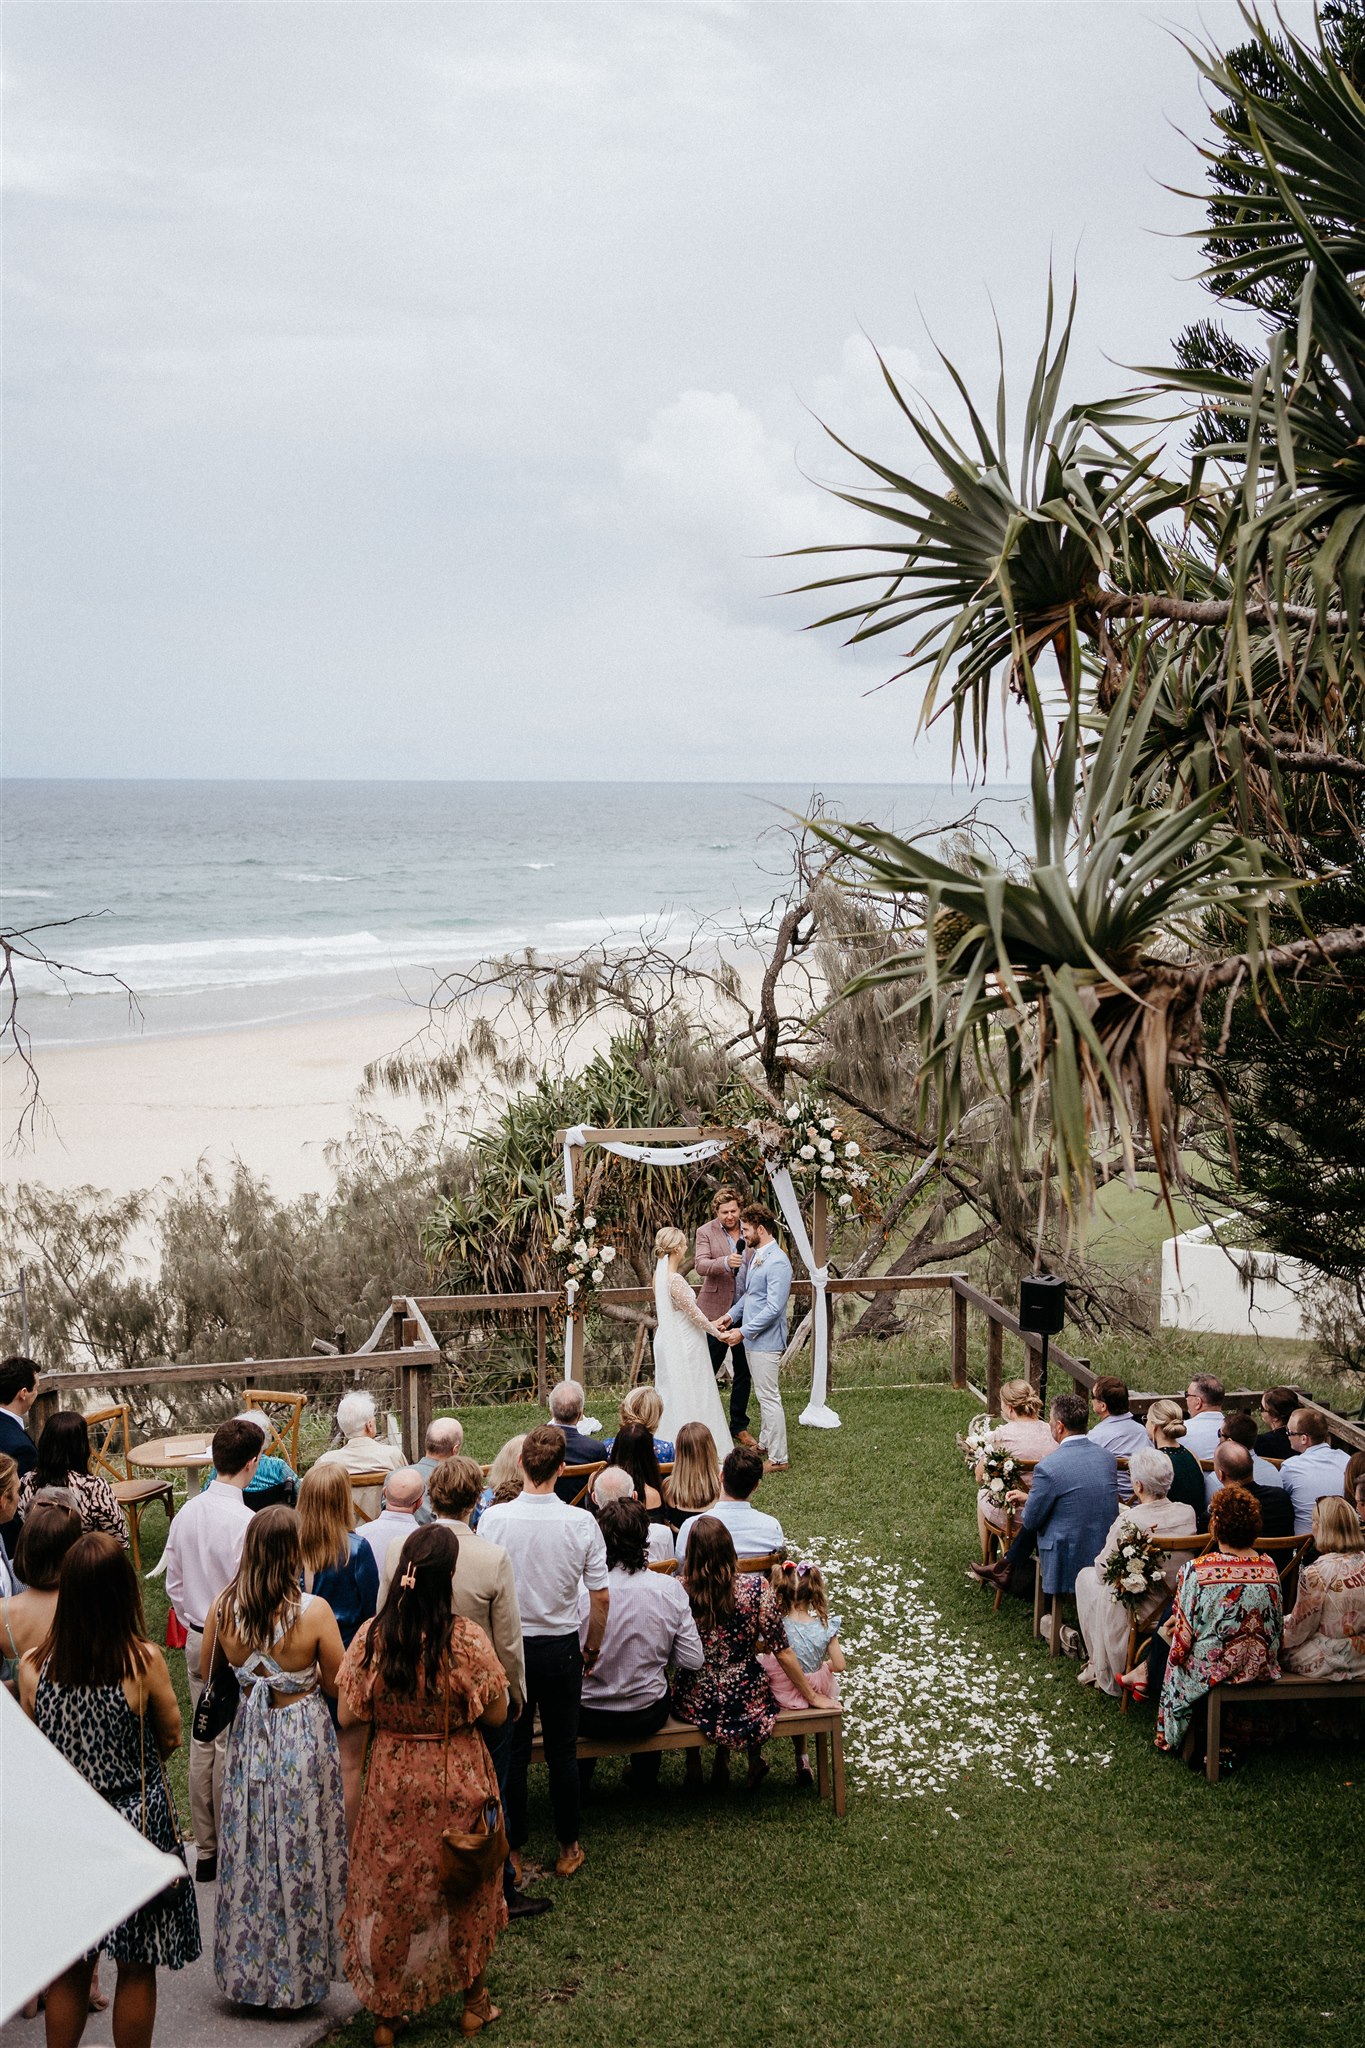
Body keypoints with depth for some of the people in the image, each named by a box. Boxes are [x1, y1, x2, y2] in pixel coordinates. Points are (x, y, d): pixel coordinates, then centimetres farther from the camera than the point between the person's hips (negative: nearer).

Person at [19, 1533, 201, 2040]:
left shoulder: (33, 1666, -11)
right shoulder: (144, 1660, -18)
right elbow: (170, 1739, -5)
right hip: (136, 1823, -2)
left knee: (69, 1973, 18)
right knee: (136, 1971, 13)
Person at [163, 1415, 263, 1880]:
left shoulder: (185, 1514, 1)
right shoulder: (245, 1522, -22)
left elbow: (174, 1583, 9)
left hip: (198, 1640, 7)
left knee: (202, 1741, 14)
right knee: (232, 1746, 2)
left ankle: (205, 1850, 24)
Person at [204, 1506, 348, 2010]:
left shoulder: (223, 1607, -10)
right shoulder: (313, 1611, -20)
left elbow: (208, 1673, 6)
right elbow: (337, 1685, -10)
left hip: (247, 1735, 3)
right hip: (304, 1736, -3)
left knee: (248, 1851, 16)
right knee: (299, 1850, 10)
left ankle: (247, 1967, 28)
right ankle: (295, 1975, 21)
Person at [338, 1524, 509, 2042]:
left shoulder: (371, 1636, -15)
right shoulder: (466, 1639, -22)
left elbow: (348, 1715, -8)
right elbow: (496, 1715, -13)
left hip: (391, 1781, 1)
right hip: (459, 1782, -1)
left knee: (388, 1892, 17)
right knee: (465, 1886, 20)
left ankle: (385, 2014, 28)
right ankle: (473, 2001, 35)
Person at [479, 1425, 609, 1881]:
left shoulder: (494, 1519, -14)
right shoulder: (581, 1523, -13)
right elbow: (600, 1596, -7)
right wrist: (592, 1647, 9)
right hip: (562, 1647, 0)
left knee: (512, 1751, 11)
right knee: (562, 1751, 13)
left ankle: (512, 1851, 19)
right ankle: (568, 1848, 24)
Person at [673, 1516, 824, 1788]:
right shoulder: (756, 1588, -17)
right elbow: (782, 1652, -9)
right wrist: (812, 1697, 4)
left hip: (695, 1704, 0)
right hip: (748, 1703, 0)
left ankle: (693, 1765, 34)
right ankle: (754, 1754, 21)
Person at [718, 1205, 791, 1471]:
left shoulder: (777, 1262, -21)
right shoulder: (755, 1255, 10)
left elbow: (774, 1308, -24)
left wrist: (743, 1331, -21)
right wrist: (732, 1315, 10)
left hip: (766, 1341, -10)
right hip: (752, 1339, 10)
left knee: (769, 1398, -5)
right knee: (763, 1395, 21)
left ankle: (778, 1458, 1)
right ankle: (765, 1444, 34)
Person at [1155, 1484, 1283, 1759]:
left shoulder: (1195, 1571, -22)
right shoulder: (1269, 1568, -8)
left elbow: (1183, 1633, -15)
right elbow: (1276, 1625, 6)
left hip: (1210, 1669, -5)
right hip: (1261, 1668, 5)